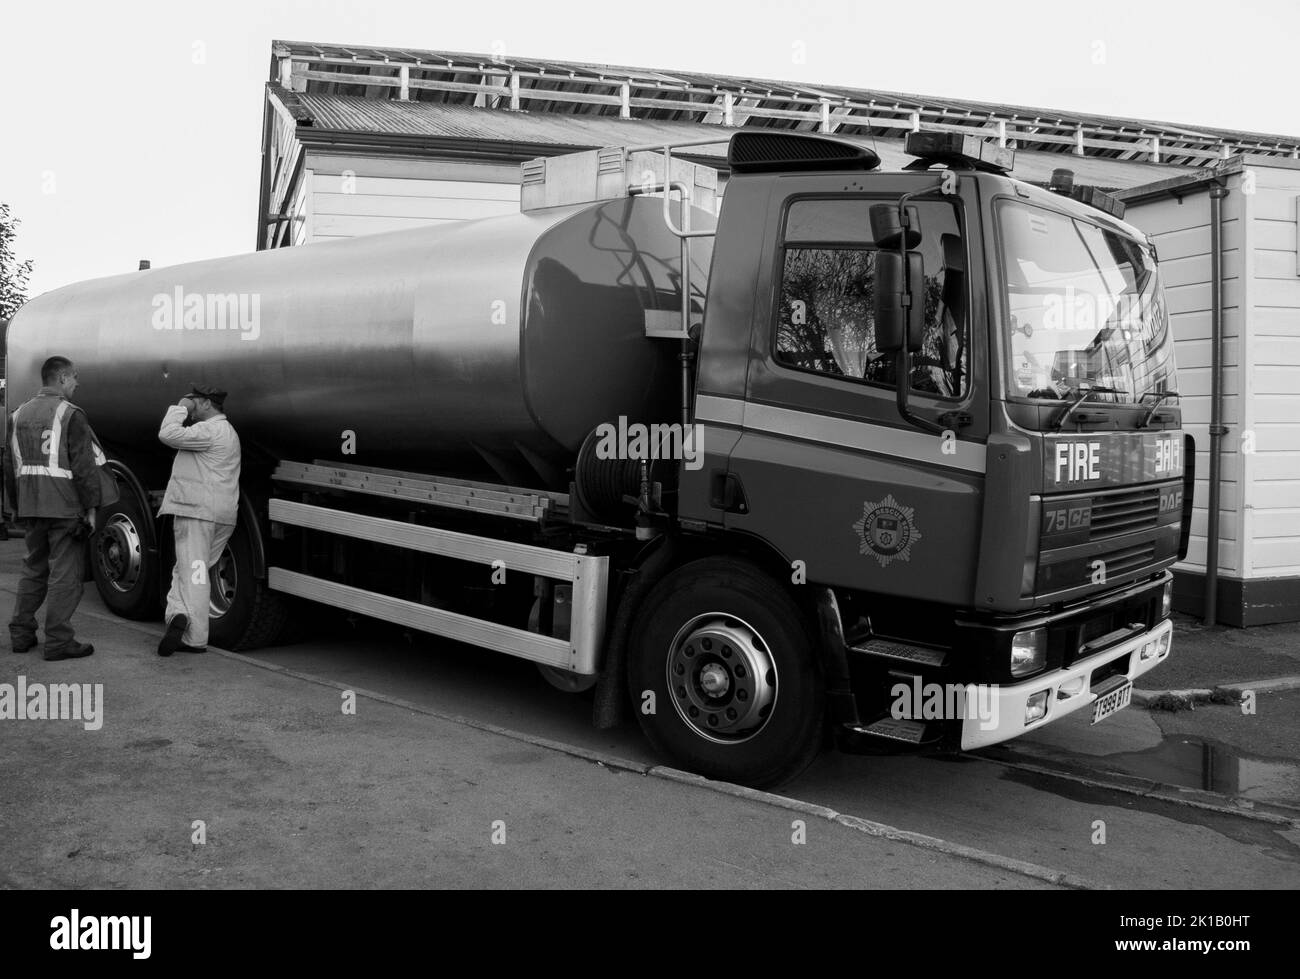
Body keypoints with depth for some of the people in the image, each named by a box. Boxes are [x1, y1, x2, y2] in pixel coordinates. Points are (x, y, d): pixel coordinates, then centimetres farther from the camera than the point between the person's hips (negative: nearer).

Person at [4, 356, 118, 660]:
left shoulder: (19, 415, 13)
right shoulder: (70, 415, -11)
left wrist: (18, 507, 25)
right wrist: (90, 508, -9)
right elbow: (83, 467, -14)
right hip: (65, 507, -7)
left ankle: (21, 634, 24)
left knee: (33, 570, 19)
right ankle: (58, 641, 1)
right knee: (64, 575, -1)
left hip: (31, 509, 7)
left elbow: (10, 467, 19)